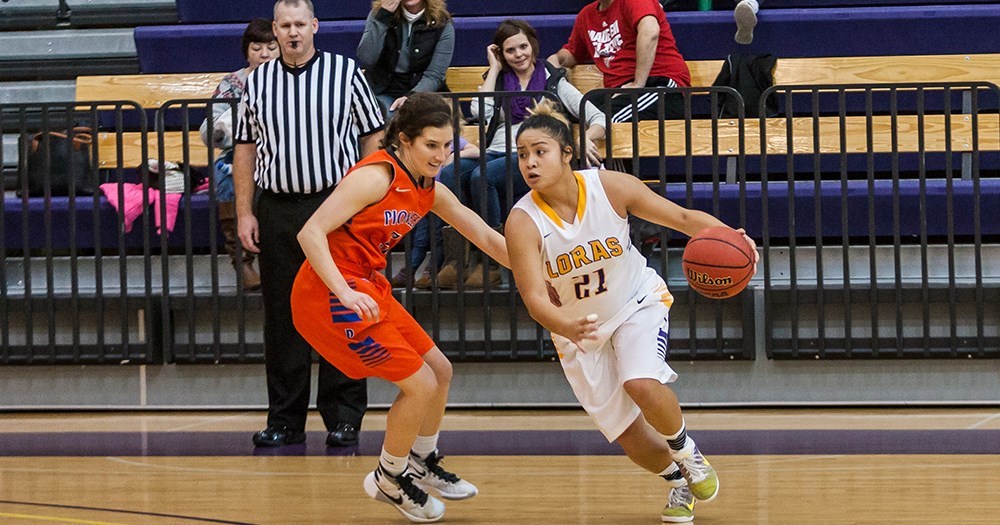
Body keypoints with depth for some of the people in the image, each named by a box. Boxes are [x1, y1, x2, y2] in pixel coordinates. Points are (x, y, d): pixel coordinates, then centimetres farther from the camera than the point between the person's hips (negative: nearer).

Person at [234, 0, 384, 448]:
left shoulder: (345, 72, 3)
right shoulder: (257, 82, 9)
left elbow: (373, 136, 3)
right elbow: (245, 149, 12)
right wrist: (244, 213, 6)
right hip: (277, 209, 2)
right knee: (282, 318, 4)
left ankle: (343, 418, 4)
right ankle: (284, 421, 10)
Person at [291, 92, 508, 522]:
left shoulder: (430, 192, 6)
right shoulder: (377, 176, -20)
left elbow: (486, 237, 17)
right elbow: (311, 233, -24)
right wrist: (346, 294, -33)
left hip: (369, 289, 9)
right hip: (330, 295, -9)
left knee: (440, 370, 17)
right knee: (420, 384, -8)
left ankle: (422, 464, 38)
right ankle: (389, 479, 13)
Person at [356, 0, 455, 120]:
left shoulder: (443, 24, -2)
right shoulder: (378, 14, 2)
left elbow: (434, 75, -9)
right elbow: (366, 60, -12)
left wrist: (411, 97, -28)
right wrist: (384, 15, -16)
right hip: (383, 92, 0)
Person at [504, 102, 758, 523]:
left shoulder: (610, 187, -21)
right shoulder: (523, 222, -25)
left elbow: (683, 217, -13)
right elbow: (535, 298, -32)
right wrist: (567, 327, -54)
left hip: (638, 303, -1)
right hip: (579, 330, 1)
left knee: (641, 383, -31)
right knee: (634, 442, 2)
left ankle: (687, 452, 1)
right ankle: (679, 481, 36)